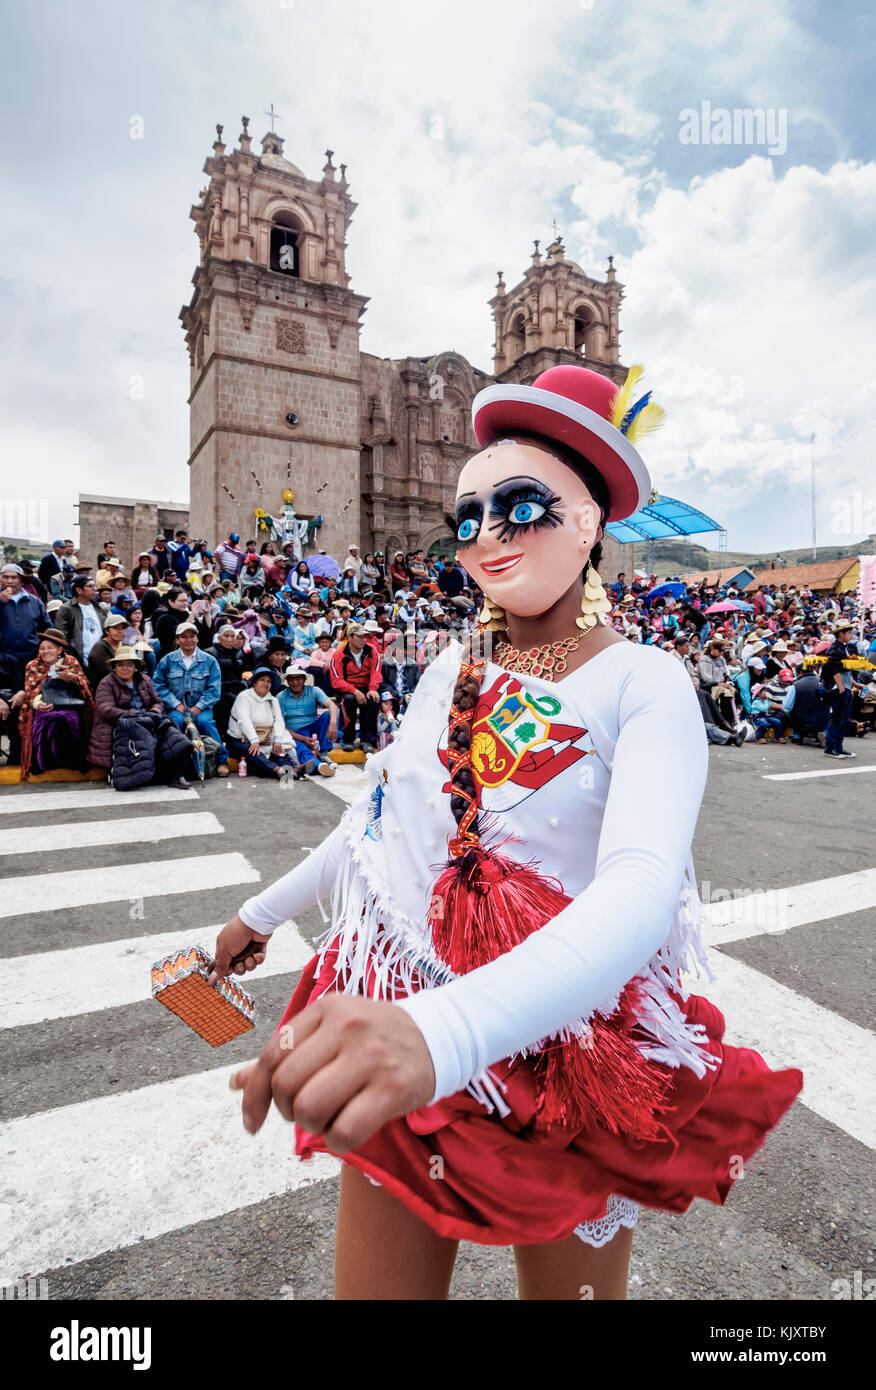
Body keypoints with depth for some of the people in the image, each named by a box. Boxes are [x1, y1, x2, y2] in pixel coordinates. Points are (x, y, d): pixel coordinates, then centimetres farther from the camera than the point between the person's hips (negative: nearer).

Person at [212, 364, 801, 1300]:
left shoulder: (643, 684, -15)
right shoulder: (453, 671, 0)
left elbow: (642, 887, -31)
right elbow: (379, 813, 12)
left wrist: (446, 1029, -48)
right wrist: (264, 911, 21)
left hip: (566, 1054, -3)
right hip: (393, 1045, 4)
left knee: (569, 1281, 20)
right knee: (377, 1284, 18)